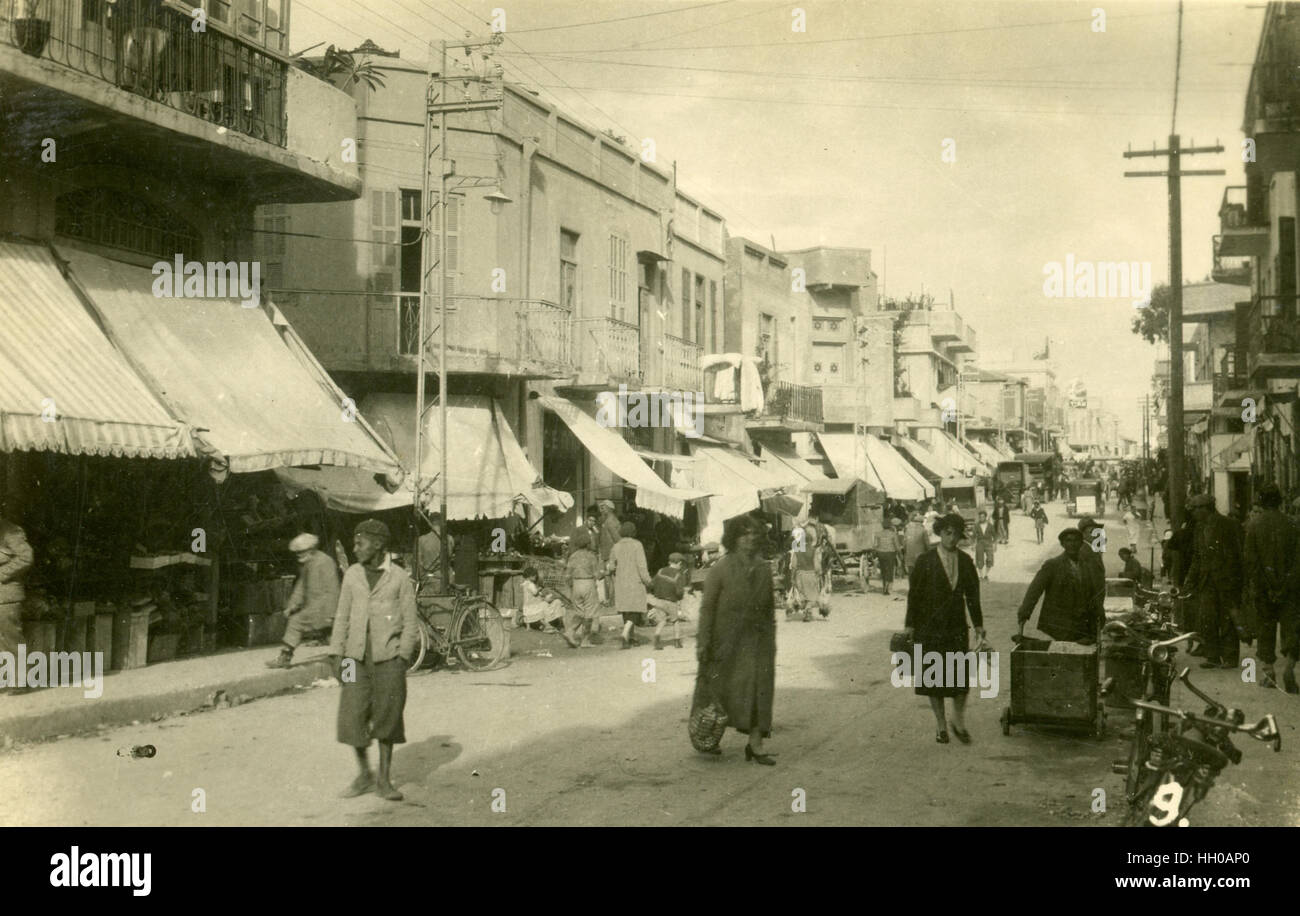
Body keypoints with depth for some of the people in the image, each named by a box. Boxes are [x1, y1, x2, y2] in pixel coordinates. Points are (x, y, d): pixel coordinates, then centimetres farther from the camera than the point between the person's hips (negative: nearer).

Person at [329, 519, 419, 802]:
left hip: (388, 656, -2)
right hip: (357, 656, 2)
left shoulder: (399, 577, -2)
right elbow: (342, 617, 10)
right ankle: (364, 773, 16)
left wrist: (402, 658, -8)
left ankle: (384, 781, 12)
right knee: (352, 717, -3)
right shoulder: (352, 574, 7)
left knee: (388, 718, 1)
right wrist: (337, 655, 3)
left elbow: (410, 622, 0)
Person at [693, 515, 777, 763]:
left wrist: (770, 640, 12)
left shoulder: (762, 569, 6)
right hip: (726, 639, -4)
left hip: (755, 640, 4)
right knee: (718, 687, 9)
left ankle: (755, 745, 1)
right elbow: (707, 607, -9)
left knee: (759, 689, -3)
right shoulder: (721, 569, -9)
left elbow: (770, 609, 13)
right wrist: (703, 642, -13)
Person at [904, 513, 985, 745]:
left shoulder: (965, 560, 6)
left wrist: (978, 624, 8)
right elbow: (914, 593, -2)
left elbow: (972, 594, 11)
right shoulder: (925, 560, -4)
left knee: (961, 676, -1)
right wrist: (910, 625, -4)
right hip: (930, 627, -2)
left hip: (957, 626, 2)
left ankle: (959, 722, 16)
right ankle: (941, 724, 16)